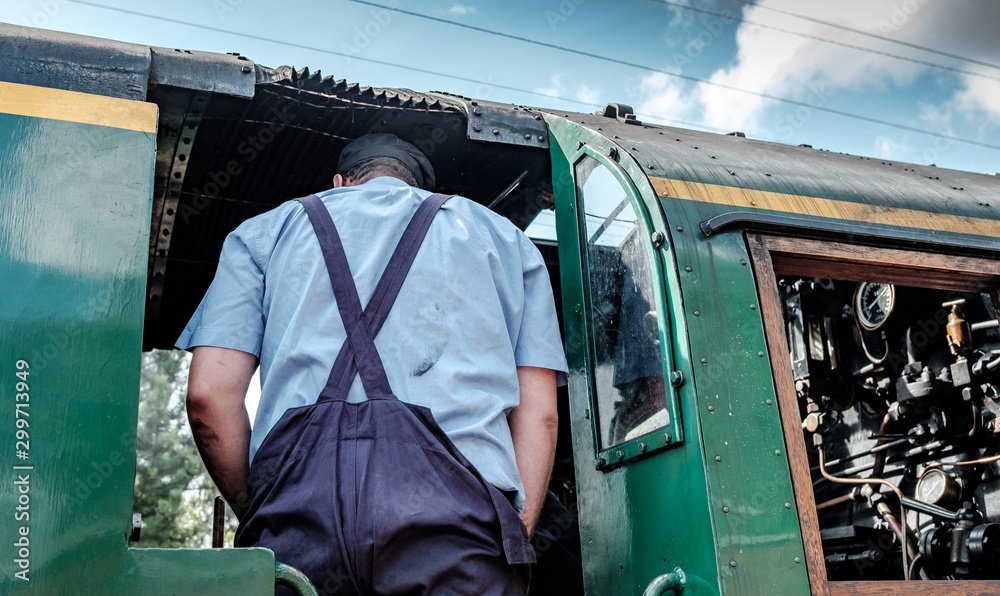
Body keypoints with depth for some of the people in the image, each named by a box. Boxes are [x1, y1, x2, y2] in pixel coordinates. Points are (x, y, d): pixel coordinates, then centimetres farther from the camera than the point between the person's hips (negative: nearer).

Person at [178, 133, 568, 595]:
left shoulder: (264, 231, 25)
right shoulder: (505, 237, 27)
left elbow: (209, 397, 11)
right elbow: (539, 414, 14)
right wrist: (514, 544, 14)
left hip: (300, 504, 1)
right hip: (459, 502, 0)